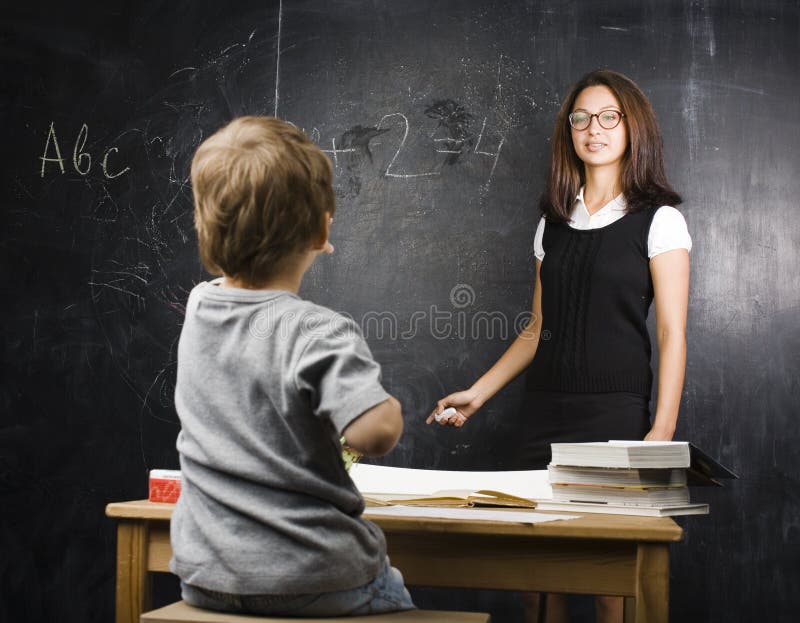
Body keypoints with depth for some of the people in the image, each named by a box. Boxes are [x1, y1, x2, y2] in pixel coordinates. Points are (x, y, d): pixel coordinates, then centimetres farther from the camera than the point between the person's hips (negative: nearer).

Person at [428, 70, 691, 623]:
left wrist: (662, 432, -15)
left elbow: (672, 335, -6)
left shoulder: (657, 220, 0)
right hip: (547, 411, 5)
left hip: (616, 411, -5)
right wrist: (478, 394, 13)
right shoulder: (554, 222, 15)